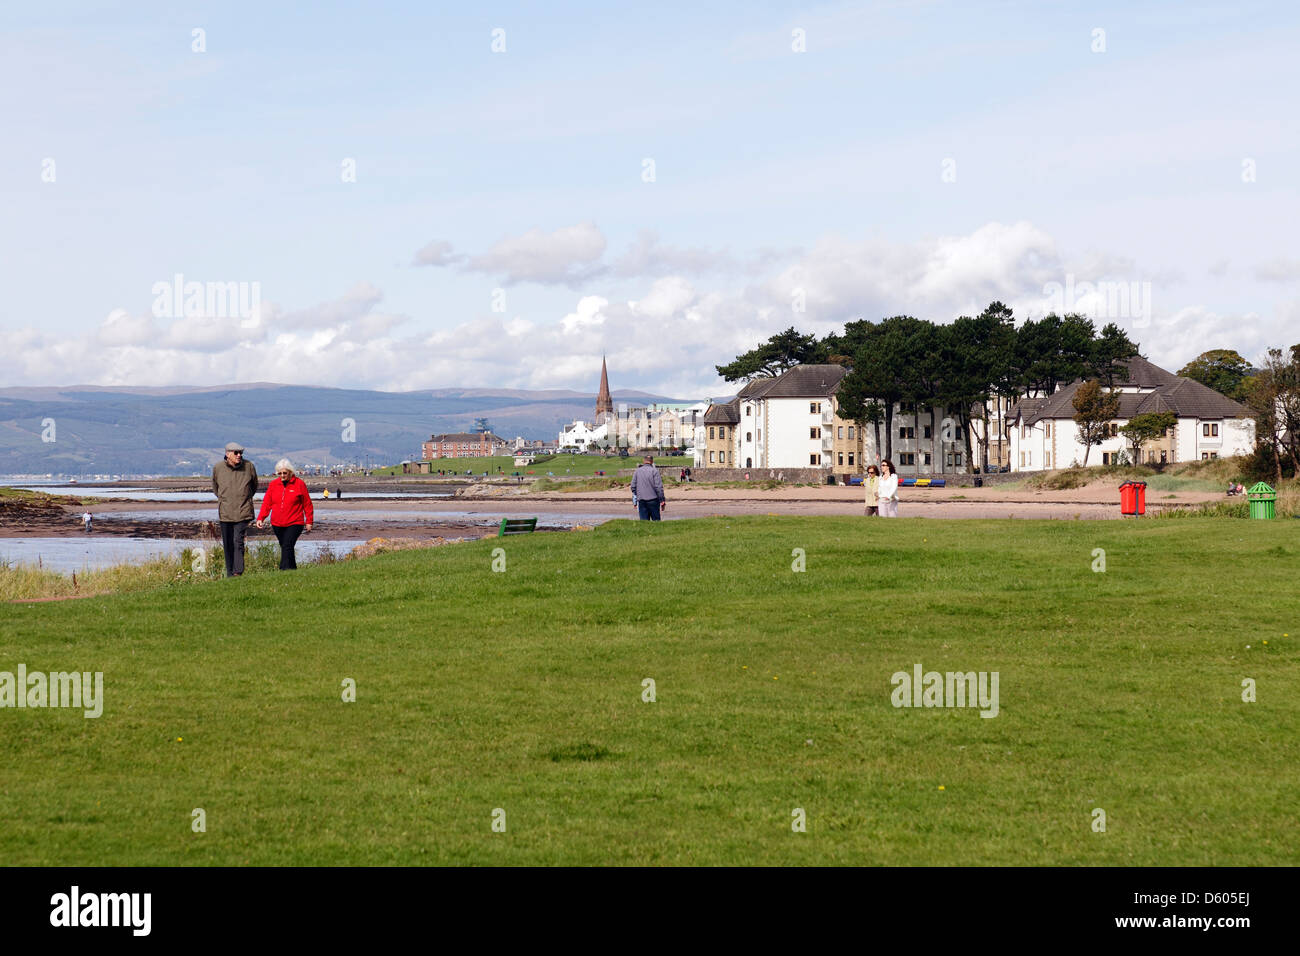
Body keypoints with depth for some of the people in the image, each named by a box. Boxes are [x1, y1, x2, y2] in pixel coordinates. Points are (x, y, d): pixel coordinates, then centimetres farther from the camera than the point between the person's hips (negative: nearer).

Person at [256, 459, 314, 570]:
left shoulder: (300, 484, -1)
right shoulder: (273, 485, 8)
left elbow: (307, 504, 3)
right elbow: (266, 503, 7)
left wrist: (309, 522, 3)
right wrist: (260, 518, -6)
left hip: (294, 523, -5)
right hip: (277, 524, 5)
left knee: (287, 547, -18)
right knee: (284, 548, 11)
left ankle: (284, 570, -23)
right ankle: (293, 570, 23)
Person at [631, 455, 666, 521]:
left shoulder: (637, 471, 7)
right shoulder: (654, 471, -5)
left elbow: (633, 487, 9)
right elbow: (658, 487, -10)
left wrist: (634, 501, 19)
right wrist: (662, 501, -4)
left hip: (641, 501, 3)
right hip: (653, 500, -3)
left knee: (644, 521, 4)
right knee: (656, 520, 4)